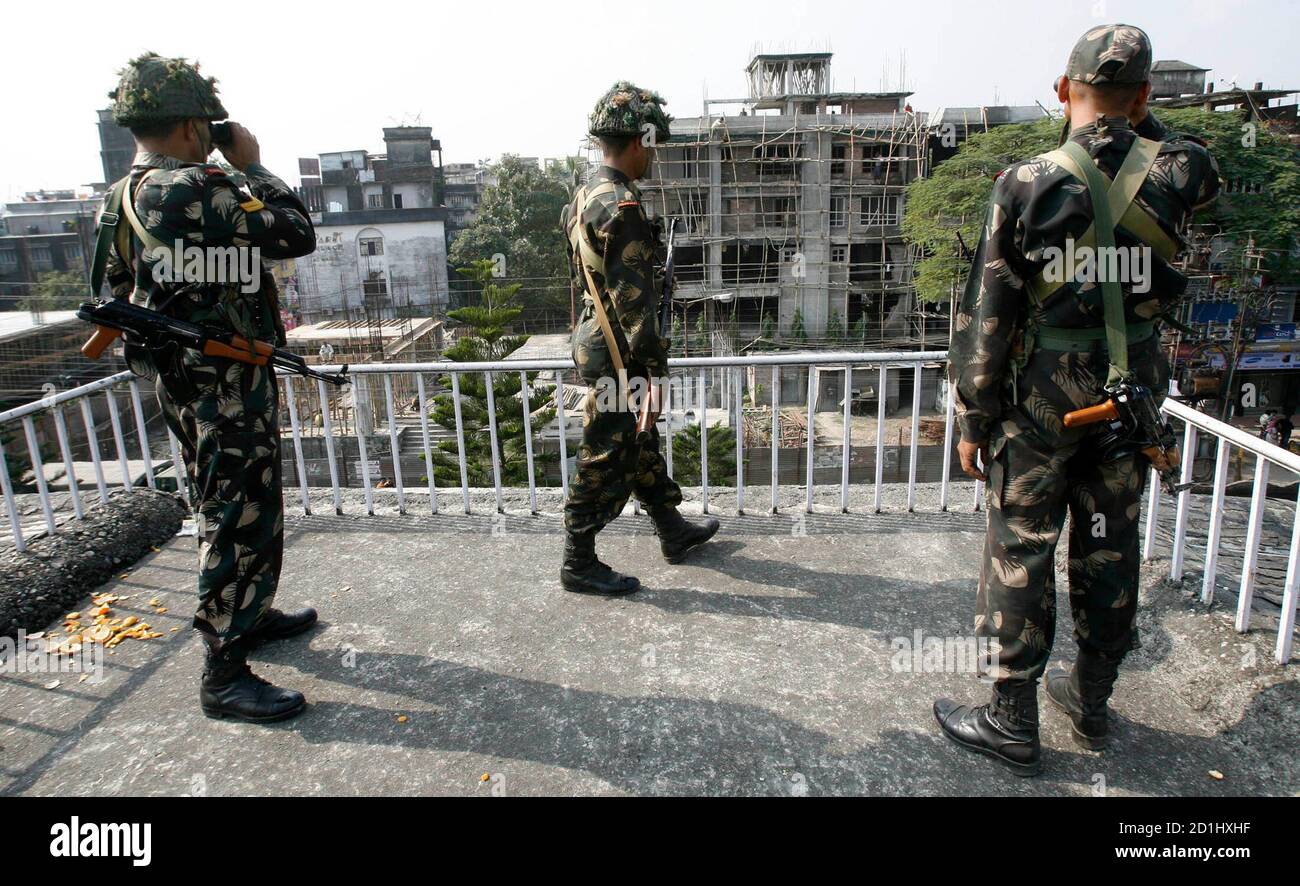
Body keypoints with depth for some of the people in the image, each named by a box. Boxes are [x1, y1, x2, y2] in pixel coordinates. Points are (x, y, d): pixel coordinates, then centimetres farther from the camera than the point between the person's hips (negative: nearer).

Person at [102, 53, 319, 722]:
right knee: (240, 523, -2)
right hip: (226, 387, -10)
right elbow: (297, 234, -18)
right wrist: (251, 167, -4)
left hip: (183, 383, 10)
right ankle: (224, 676, 8)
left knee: (228, 514, 22)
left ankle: (250, 616, 40)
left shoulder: (121, 201, 10)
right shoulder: (192, 190, -21)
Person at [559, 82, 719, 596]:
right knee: (605, 461, 0)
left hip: (595, 341, 10)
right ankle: (579, 565, 13)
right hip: (615, 355, -10)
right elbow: (631, 293, -23)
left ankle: (674, 532, 35)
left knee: (641, 444, 20)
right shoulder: (620, 206, -21)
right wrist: (656, 359, -16)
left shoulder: (588, 196, 11)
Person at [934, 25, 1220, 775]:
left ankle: (1012, 723, 16)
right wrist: (1140, 124, 15)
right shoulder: (1176, 173, -3)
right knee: (1111, 548, 16)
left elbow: (988, 313, -12)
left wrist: (975, 417, -4)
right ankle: (1092, 703, 32)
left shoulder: (1030, 184, -13)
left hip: (1045, 395, -4)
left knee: (1021, 553, 5)